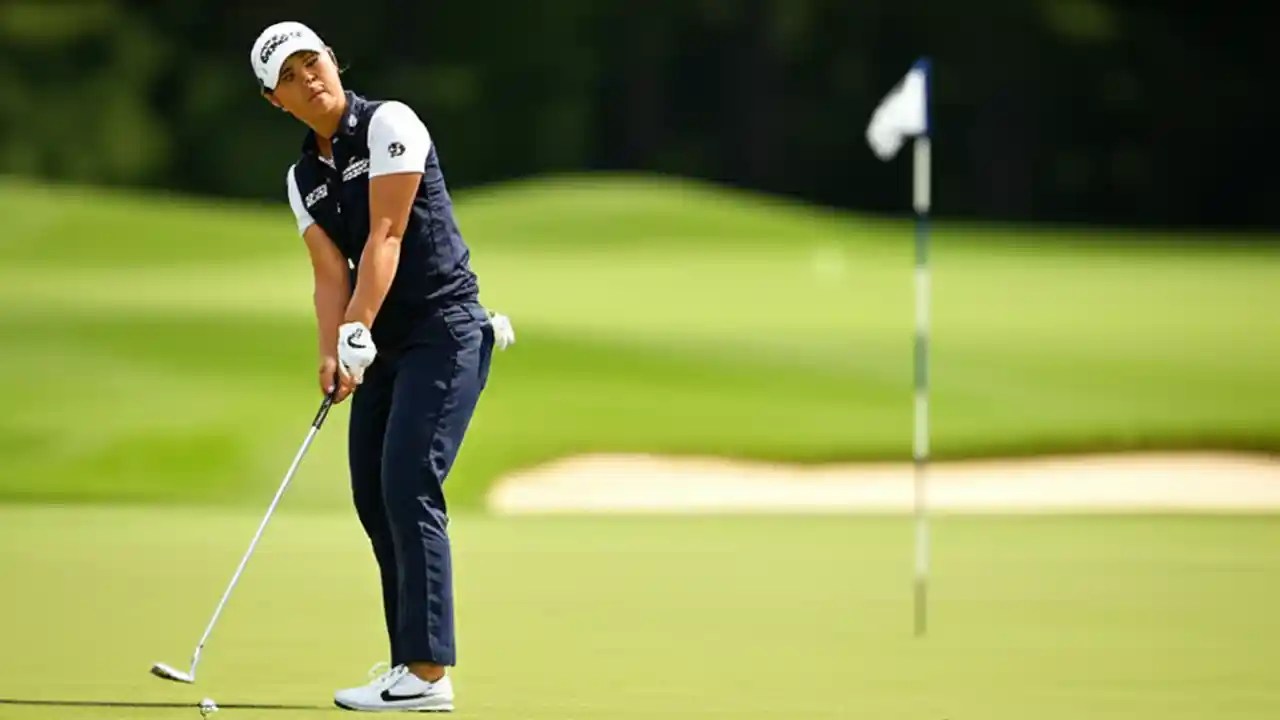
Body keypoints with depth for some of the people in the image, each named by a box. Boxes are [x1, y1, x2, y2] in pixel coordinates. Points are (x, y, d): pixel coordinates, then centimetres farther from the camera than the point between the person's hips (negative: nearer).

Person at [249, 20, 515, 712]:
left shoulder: (387, 124, -9)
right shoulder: (303, 178, 12)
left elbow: (385, 238, -17)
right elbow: (331, 274, 3)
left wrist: (357, 331, -24)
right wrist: (331, 355, -15)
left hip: (444, 331, -9)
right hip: (385, 346, 9)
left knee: (408, 487, -16)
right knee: (374, 497, 6)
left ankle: (427, 671, -18)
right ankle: (411, 665, 11)